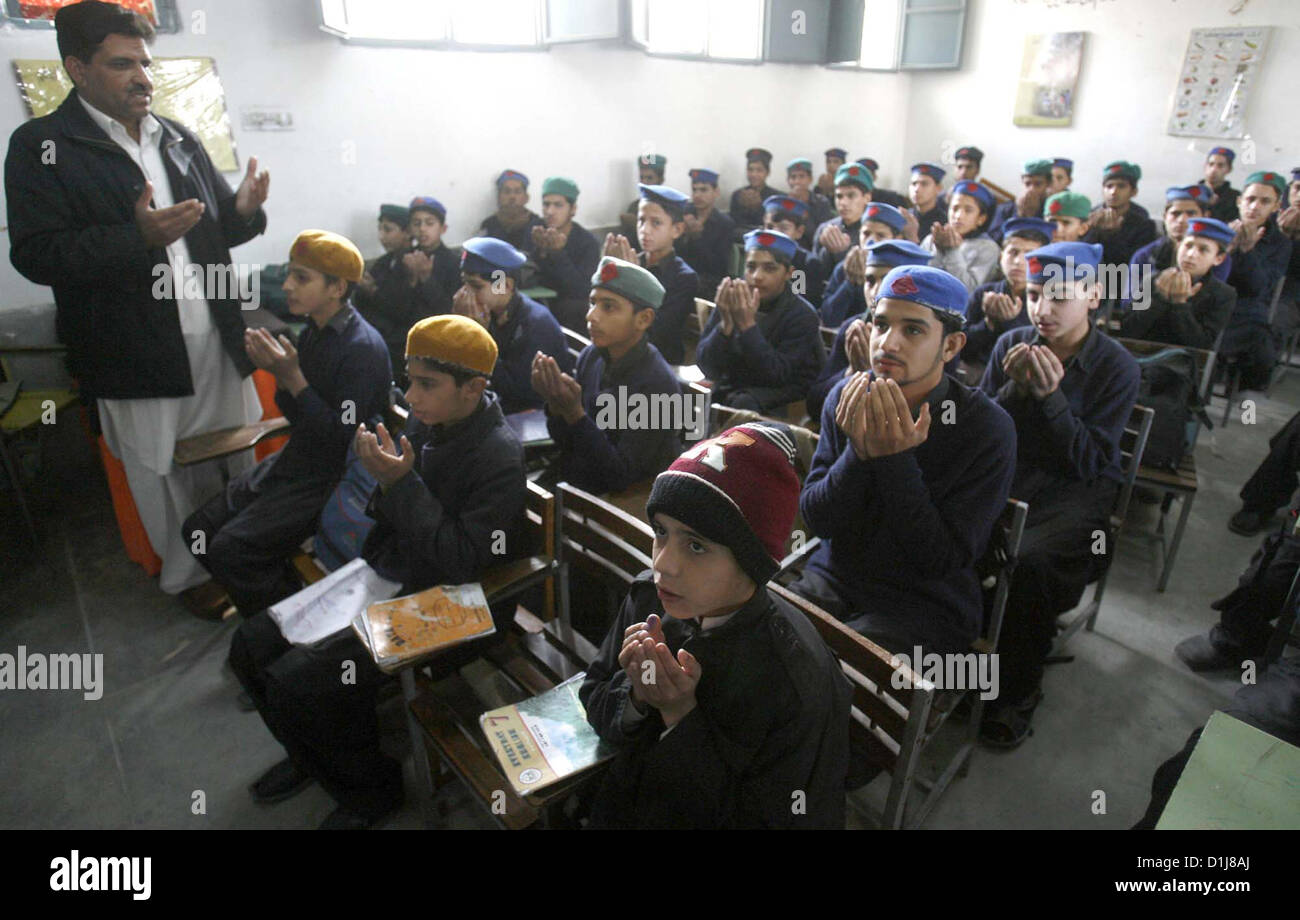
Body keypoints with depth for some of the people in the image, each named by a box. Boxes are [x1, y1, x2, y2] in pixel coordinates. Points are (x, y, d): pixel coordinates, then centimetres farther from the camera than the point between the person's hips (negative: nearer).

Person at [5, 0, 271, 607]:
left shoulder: (179, 140, 12)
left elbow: (217, 228, 16)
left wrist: (243, 211, -8)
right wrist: (138, 237, -25)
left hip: (216, 340, 5)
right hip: (136, 358, -4)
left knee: (235, 459, 13)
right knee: (161, 476, 9)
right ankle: (186, 577, 29)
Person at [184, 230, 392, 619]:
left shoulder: (363, 348, -21)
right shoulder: (314, 331, 5)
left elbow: (343, 436, -23)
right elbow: (297, 416, 12)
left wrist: (293, 378, -24)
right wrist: (277, 372, -7)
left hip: (331, 480, -9)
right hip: (296, 460, 9)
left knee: (229, 549, -18)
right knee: (199, 530, 6)